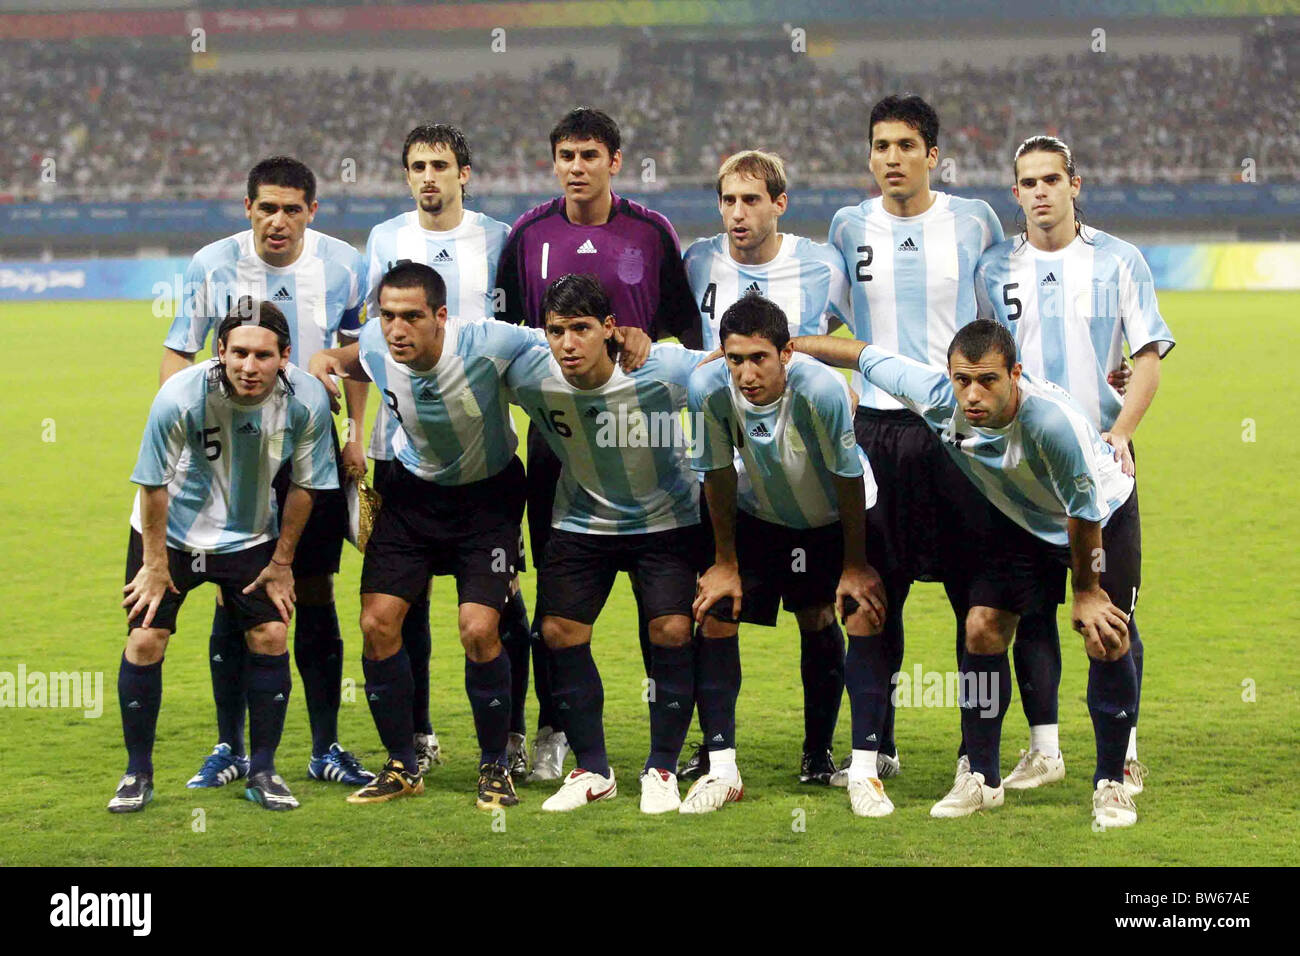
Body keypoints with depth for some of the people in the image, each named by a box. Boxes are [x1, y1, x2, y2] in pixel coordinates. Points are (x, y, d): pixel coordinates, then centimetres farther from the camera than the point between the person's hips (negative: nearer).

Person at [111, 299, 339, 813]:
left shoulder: (307, 401, -22)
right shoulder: (180, 397, -29)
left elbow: (302, 485, -6)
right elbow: (155, 483, -15)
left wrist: (281, 562, 0)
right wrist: (155, 563, -8)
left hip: (250, 535, 2)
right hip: (170, 532, -2)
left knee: (270, 636, -6)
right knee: (145, 640, -7)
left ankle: (262, 771, 9)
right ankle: (137, 773, 9)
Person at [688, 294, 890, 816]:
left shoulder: (821, 389, -36)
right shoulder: (708, 387, -28)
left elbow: (849, 480, -22)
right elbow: (718, 475, -11)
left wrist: (855, 566, -14)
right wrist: (725, 562, -4)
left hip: (838, 518, -2)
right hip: (758, 516, 3)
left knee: (866, 616, -16)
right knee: (713, 615, -7)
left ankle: (864, 771, -8)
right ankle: (722, 769, 3)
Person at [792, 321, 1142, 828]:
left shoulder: (1054, 420, -43)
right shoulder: (935, 396, -30)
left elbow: (1084, 511, -28)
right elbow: (861, 354, -13)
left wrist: (1086, 592, -14)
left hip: (1103, 515, -4)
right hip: (1018, 518, 4)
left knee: (1107, 640, -13)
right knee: (983, 627, -6)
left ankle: (1110, 783, 4)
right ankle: (982, 779, 9)